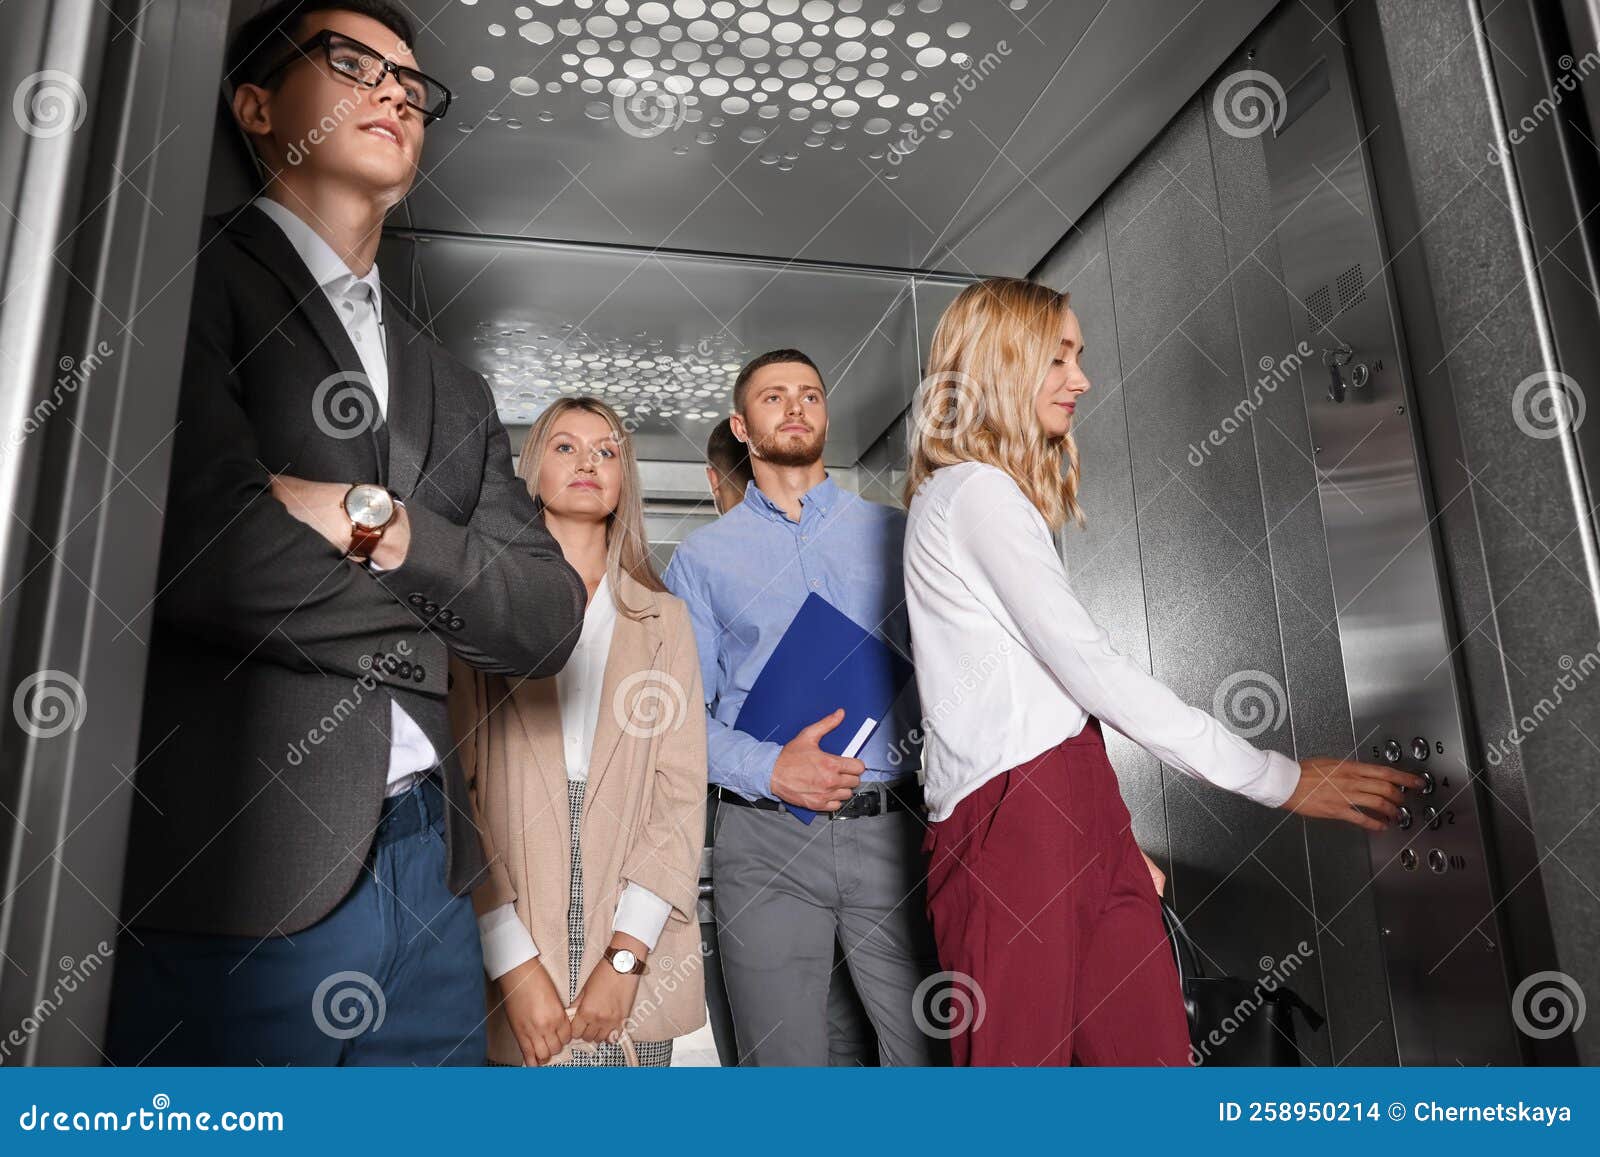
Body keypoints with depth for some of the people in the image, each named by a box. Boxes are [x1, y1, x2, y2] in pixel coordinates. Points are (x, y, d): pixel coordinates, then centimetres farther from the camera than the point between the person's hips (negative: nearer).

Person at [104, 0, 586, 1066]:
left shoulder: (452, 389, 17)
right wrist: (433, 617, -4)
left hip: (425, 874, 6)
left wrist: (391, 525, -11)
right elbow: (199, 547, -19)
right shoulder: (192, 282, -3)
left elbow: (549, 620, 6)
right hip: (234, 877, -6)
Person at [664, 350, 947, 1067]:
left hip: (891, 828, 1)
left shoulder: (892, 533, 12)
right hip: (766, 838, 0)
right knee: (780, 1061, 9)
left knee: (929, 1050, 3)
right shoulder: (702, 556, 9)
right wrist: (769, 769, -13)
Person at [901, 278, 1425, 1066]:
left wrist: (1117, 842, 18)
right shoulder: (975, 491, -8)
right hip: (1012, 813, -9)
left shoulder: (987, 494, 23)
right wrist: (1276, 778, -11)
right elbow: (1086, 664, -14)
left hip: (1069, 803, 9)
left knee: (1151, 1048, 5)